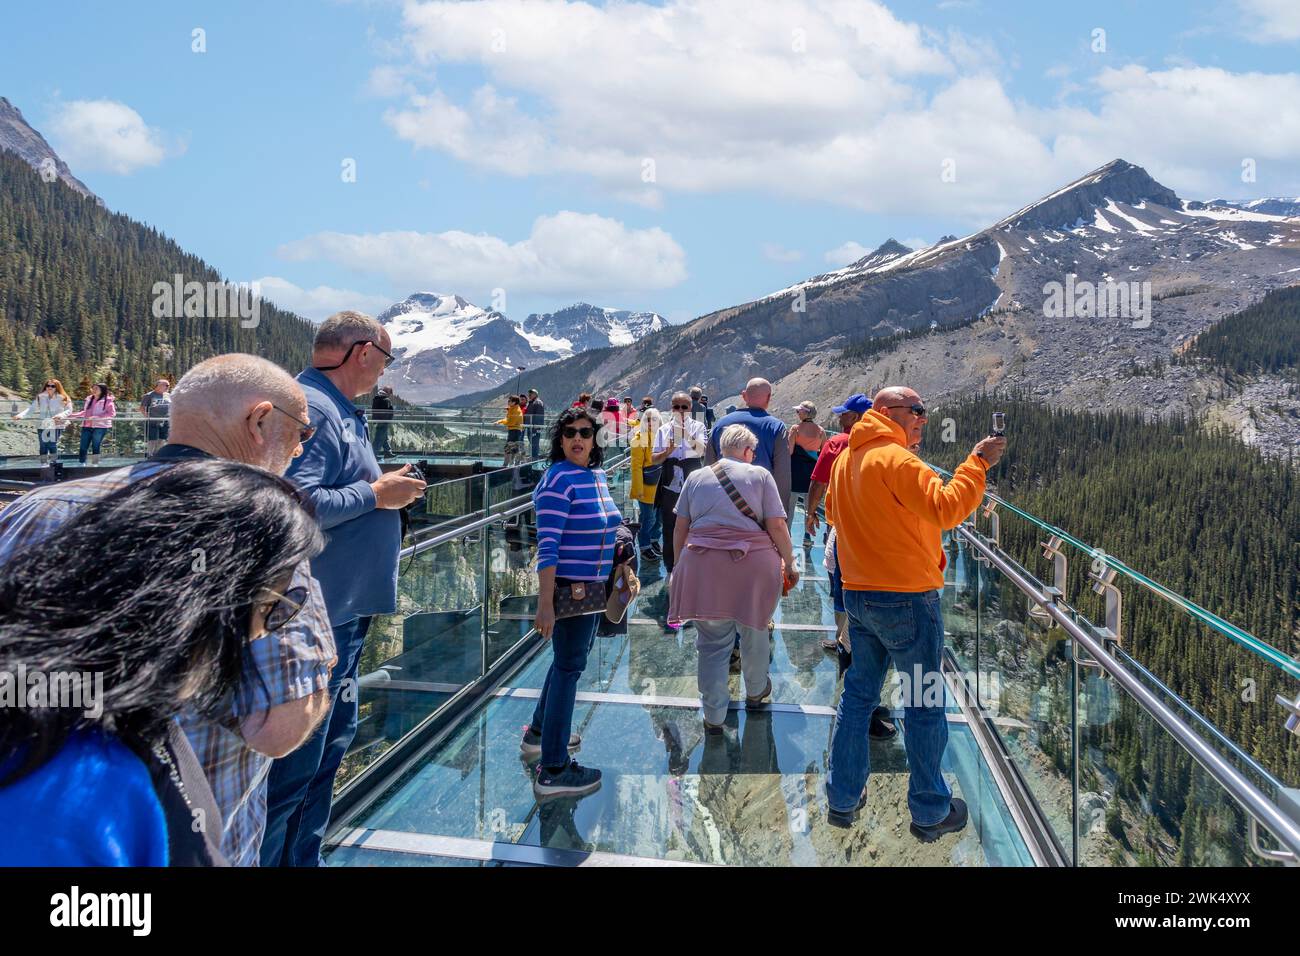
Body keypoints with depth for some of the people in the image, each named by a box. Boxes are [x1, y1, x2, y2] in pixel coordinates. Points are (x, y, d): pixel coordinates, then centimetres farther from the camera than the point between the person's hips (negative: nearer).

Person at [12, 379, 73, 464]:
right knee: (43, 446, 5)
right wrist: (20, 415, -10)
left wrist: (61, 415, -22)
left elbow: (69, 410, -3)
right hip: (42, 426, 3)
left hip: (55, 426, -3)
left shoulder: (62, 398, 0)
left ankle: (53, 463, 1)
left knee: (52, 445, -9)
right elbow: (31, 408, 4)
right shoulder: (40, 397, 7)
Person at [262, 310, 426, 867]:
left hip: (344, 609, 11)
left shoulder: (340, 410, 15)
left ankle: (303, 857, 35)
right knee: (295, 764, -2)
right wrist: (375, 494, -18)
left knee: (330, 745, 21)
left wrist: (385, 488, 10)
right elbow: (298, 504, -29)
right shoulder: (312, 409, -18)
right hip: (319, 612, -11)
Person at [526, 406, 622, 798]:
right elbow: (547, 545, -24)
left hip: (591, 587, 9)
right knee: (569, 666, -5)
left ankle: (539, 734, 39)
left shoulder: (597, 476, 9)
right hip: (568, 588, -9)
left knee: (571, 659, 21)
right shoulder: (559, 480, -18)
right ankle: (553, 771, 2)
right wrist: (545, 603, -29)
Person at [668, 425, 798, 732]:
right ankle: (755, 691, 42)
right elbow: (777, 525, -3)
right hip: (754, 565, -1)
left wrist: (679, 566, 21)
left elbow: (680, 527, 10)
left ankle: (714, 716, 12)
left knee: (712, 641, 8)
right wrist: (790, 563, 8)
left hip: (703, 566, 1)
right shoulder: (760, 475, 2)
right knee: (754, 630, 21)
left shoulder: (696, 478, 10)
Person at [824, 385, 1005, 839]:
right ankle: (930, 813, 17)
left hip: (858, 594, 8)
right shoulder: (896, 459, -18)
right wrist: (977, 462, -18)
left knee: (858, 695, 16)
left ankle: (842, 798, 24)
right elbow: (946, 508, -26)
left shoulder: (845, 460, 8)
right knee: (924, 705, 6)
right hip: (908, 598, -8)